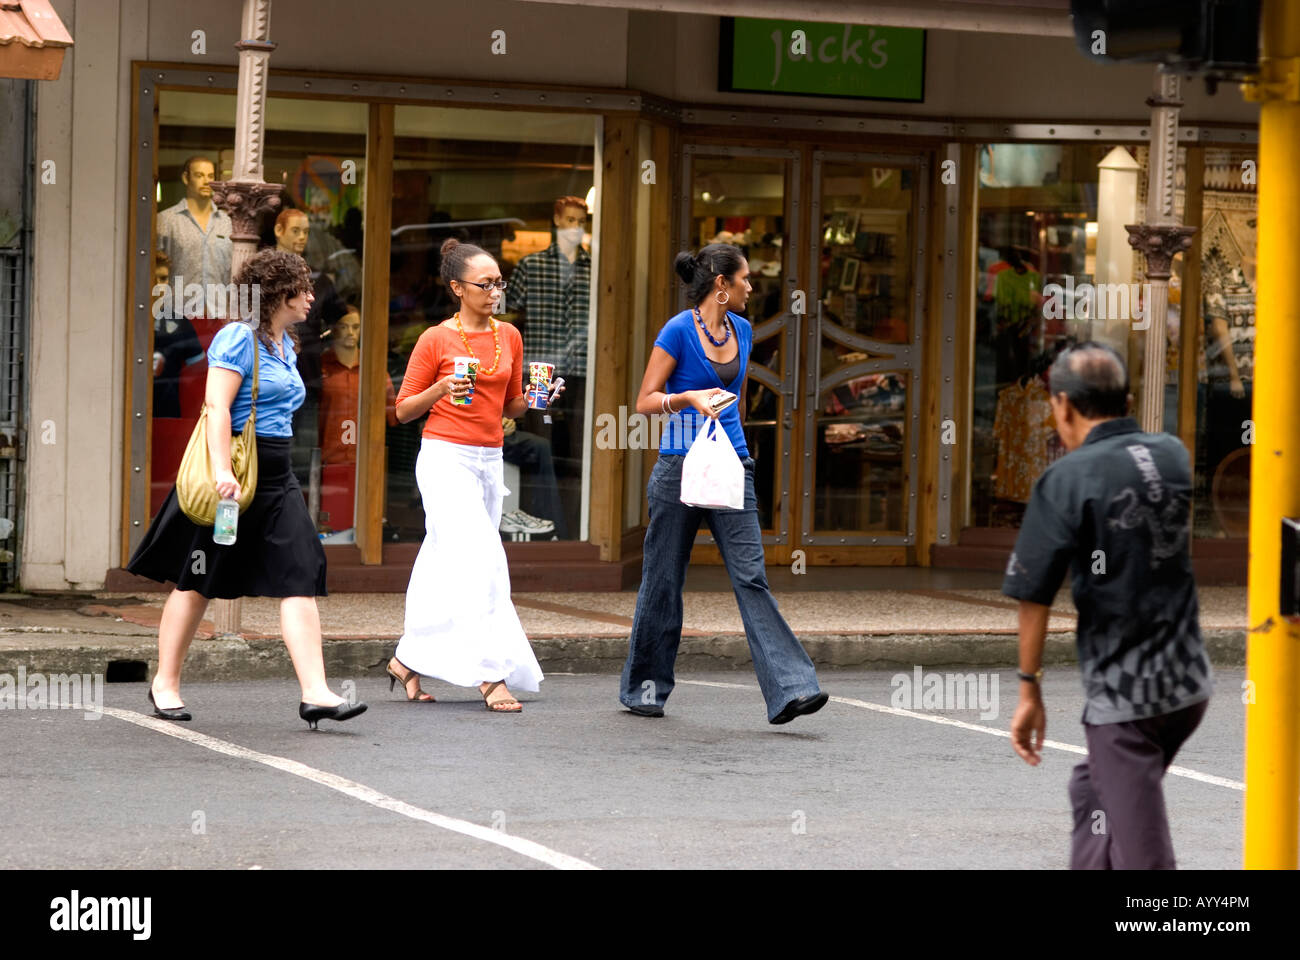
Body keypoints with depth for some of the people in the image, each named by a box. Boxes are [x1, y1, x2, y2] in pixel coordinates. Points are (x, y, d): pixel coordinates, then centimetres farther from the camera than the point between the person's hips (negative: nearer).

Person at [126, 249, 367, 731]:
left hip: (276, 475, 8)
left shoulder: (284, 344, 16)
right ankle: (165, 683, 18)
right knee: (197, 581, 4)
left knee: (301, 579, -6)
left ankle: (315, 692, -12)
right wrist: (222, 470, -27)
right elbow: (217, 406, -18)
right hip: (236, 470, -8)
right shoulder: (238, 338, -10)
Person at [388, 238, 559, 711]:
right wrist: (441, 390, -18)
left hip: (489, 460, 6)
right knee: (480, 560, -16)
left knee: (445, 567, 8)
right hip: (445, 458, -6)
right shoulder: (436, 340, -5)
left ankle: (408, 661, 21)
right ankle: (490, 676, -18)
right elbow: (403, 409, -1)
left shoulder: (509, 336, 11)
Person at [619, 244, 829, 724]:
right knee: (664, 579, 6)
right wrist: (690, 398, -24)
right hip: (681, 466, -5)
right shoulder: (678, 331, -9)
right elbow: (645, 400, -8)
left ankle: (789, 690, -16)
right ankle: (644, 687, 21)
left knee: (751, 576, -6)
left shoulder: (741, 330, 10)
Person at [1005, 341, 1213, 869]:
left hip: (1121, 694, -7)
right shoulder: (1173, 456, 5)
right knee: (1093, 792, 26)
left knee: (1142, 850, -3)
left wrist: (1029, 691, -4)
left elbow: (1033, 598, -13)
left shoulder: (1066, 481, -12)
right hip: (1188, 682, 7)